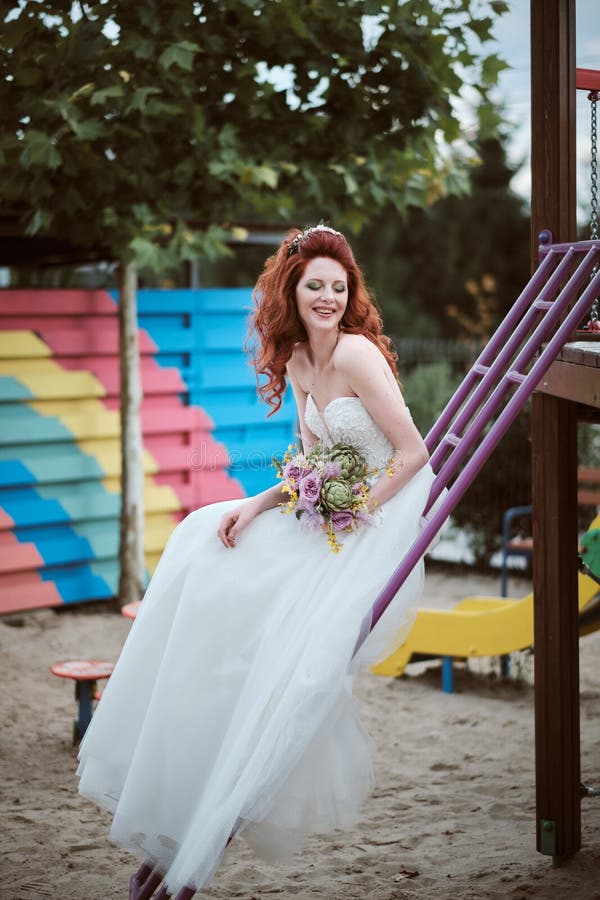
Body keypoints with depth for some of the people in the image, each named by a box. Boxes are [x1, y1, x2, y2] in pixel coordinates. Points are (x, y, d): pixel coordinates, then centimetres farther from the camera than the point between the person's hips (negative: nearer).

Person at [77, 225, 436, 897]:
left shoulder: (356, 353, -18)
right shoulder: (296, 363, 7)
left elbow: (414, 453, -18)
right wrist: (257, 506, -3)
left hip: (387, 515, -9)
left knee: (305, 641, -20)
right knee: (213, 545, 5)